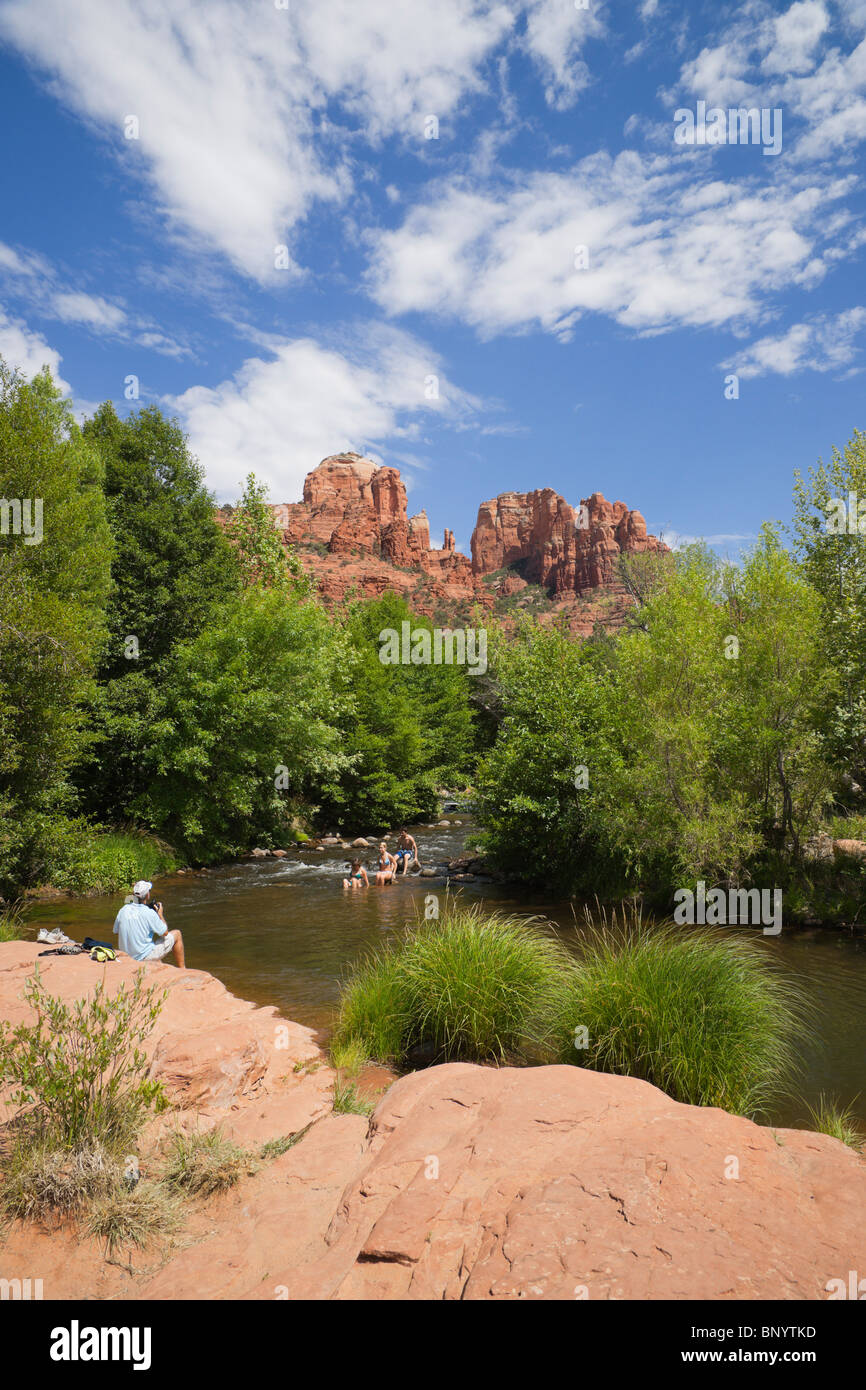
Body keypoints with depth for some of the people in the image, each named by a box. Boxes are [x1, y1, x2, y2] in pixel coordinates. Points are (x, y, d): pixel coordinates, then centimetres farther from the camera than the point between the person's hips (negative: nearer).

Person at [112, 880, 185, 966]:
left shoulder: (123, 910, -6)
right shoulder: (149, 913, -22)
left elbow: (116, 932, 9)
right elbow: (165, 933, -9)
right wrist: (160, 914, 5)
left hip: (127, 956, 7)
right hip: (144, 957, -6)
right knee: (176, 934, 11)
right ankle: (182, 970, 20)